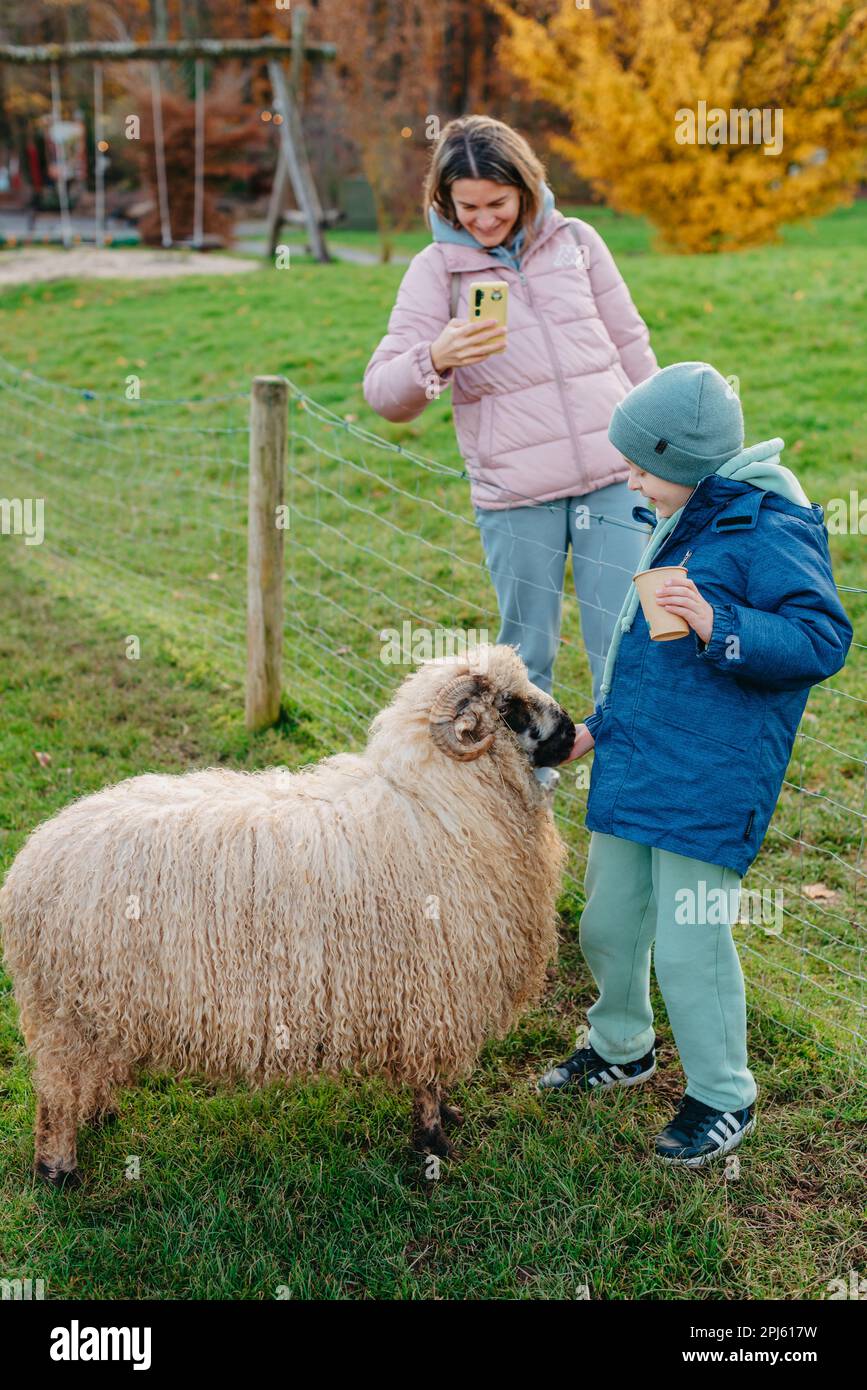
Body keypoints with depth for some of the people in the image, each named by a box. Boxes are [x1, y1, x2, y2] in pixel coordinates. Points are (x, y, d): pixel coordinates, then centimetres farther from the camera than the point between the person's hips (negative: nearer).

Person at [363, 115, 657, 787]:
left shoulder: (576, 241, 6)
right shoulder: (437, 268, 0)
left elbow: (632, 348, 15)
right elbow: (384, 395, -8)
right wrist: (436, 359, -29)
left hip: (612, 479, 1)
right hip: (513, 496, -1)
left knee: (625, 643, 2)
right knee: (527, 649, 8)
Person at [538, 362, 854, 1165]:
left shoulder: (770, 529, -15)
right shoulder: (682, 526, 13)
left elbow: (822, 640, -19)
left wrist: (720, 628, -30)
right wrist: (600, 726, 24)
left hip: (707, 784, -9)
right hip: (631, 766, 9)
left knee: (688, 944, -1)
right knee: (607, 924, 17)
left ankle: (723, 1098, 21)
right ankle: (621, 1049, 42)